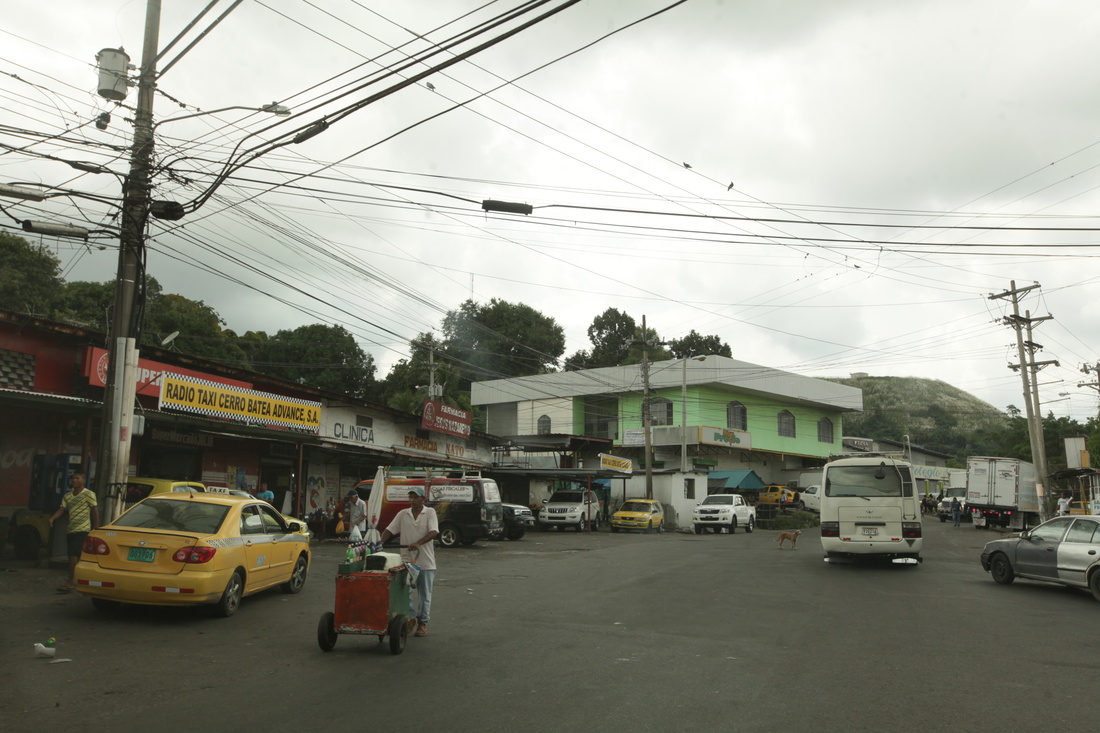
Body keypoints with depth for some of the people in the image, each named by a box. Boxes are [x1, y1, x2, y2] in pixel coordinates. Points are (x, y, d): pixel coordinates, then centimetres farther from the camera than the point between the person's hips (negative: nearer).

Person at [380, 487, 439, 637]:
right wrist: (381, 542, -12)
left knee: (424, 594, 6)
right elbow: (390, 530, 6)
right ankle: (411, 618, 14)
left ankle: (423, 622, 18)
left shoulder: (430, 512, -2)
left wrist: (418, 543, -27)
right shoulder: (403, 514, 7)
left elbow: (434, 532, -14)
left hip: (425, 560, -2)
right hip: (406, 559, 2)